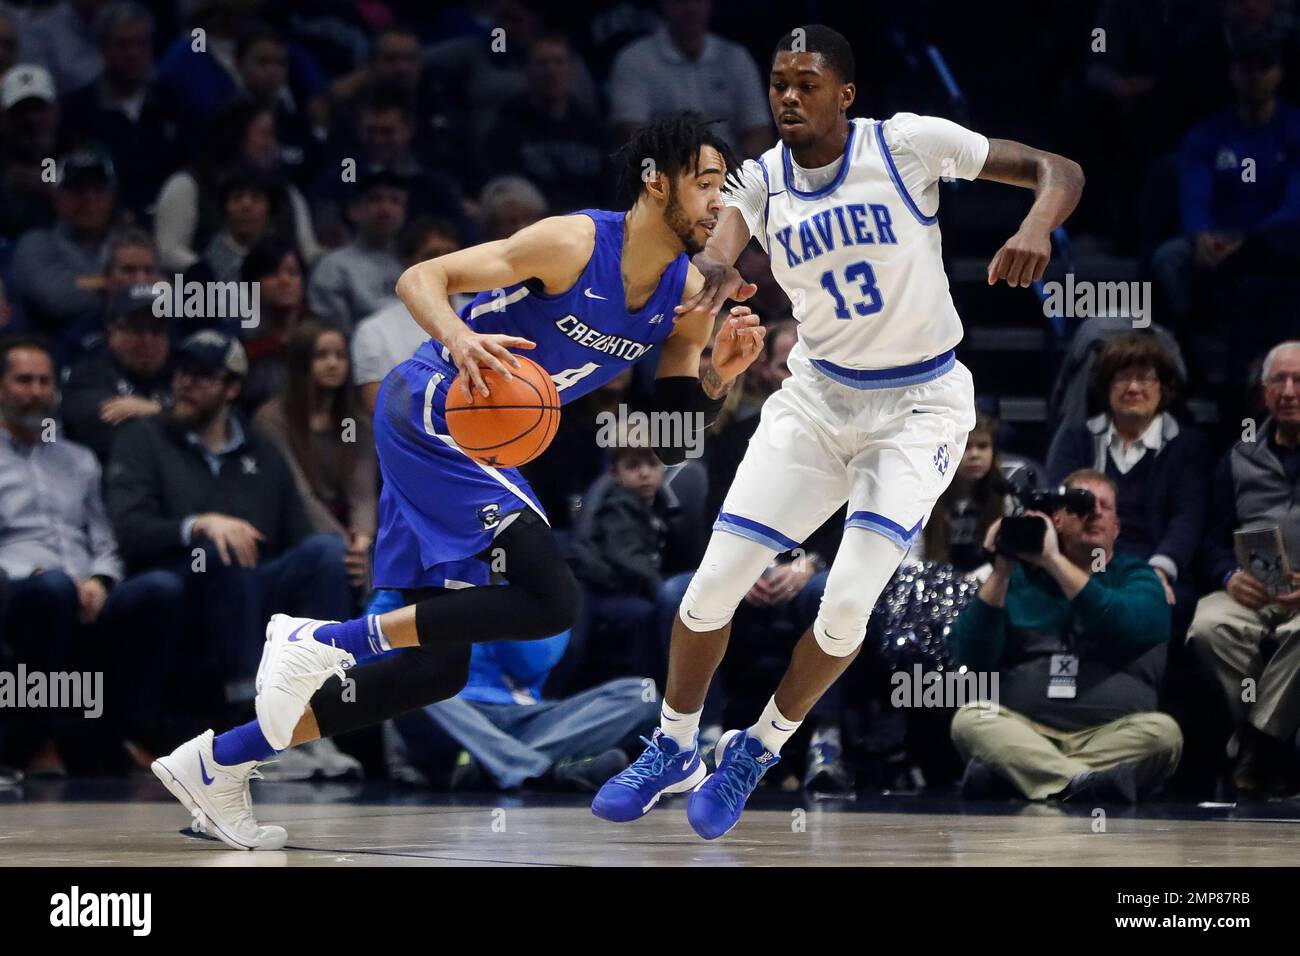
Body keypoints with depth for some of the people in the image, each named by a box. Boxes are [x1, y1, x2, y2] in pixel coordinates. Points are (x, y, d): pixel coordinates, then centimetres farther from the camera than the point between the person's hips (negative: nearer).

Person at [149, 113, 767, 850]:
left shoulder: (687, 296, 4)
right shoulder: (574, 243, -17)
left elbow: (673, 445, 7)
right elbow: (422, 278, -18)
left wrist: (720, 374, -10)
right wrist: (459, 340, -37)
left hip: (480, 445, 9)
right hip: (432, 411, -9)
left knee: (437, 667, 8)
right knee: (551, 599, -22)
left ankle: (217, 765, 15)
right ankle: (323, 641, -14)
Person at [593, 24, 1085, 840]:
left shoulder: (909, 144, -15)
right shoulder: (763, 179, -5)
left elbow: (1060, 171, -15)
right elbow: (724, 237, -25)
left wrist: (1037, 227, -38)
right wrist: (717, 272, -50)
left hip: (920, 405, -3)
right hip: (818, 397, 4)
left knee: (850, 599, -19)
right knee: (713, 586, -4)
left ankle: (760, 750, 6)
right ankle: (674, 752, 20)